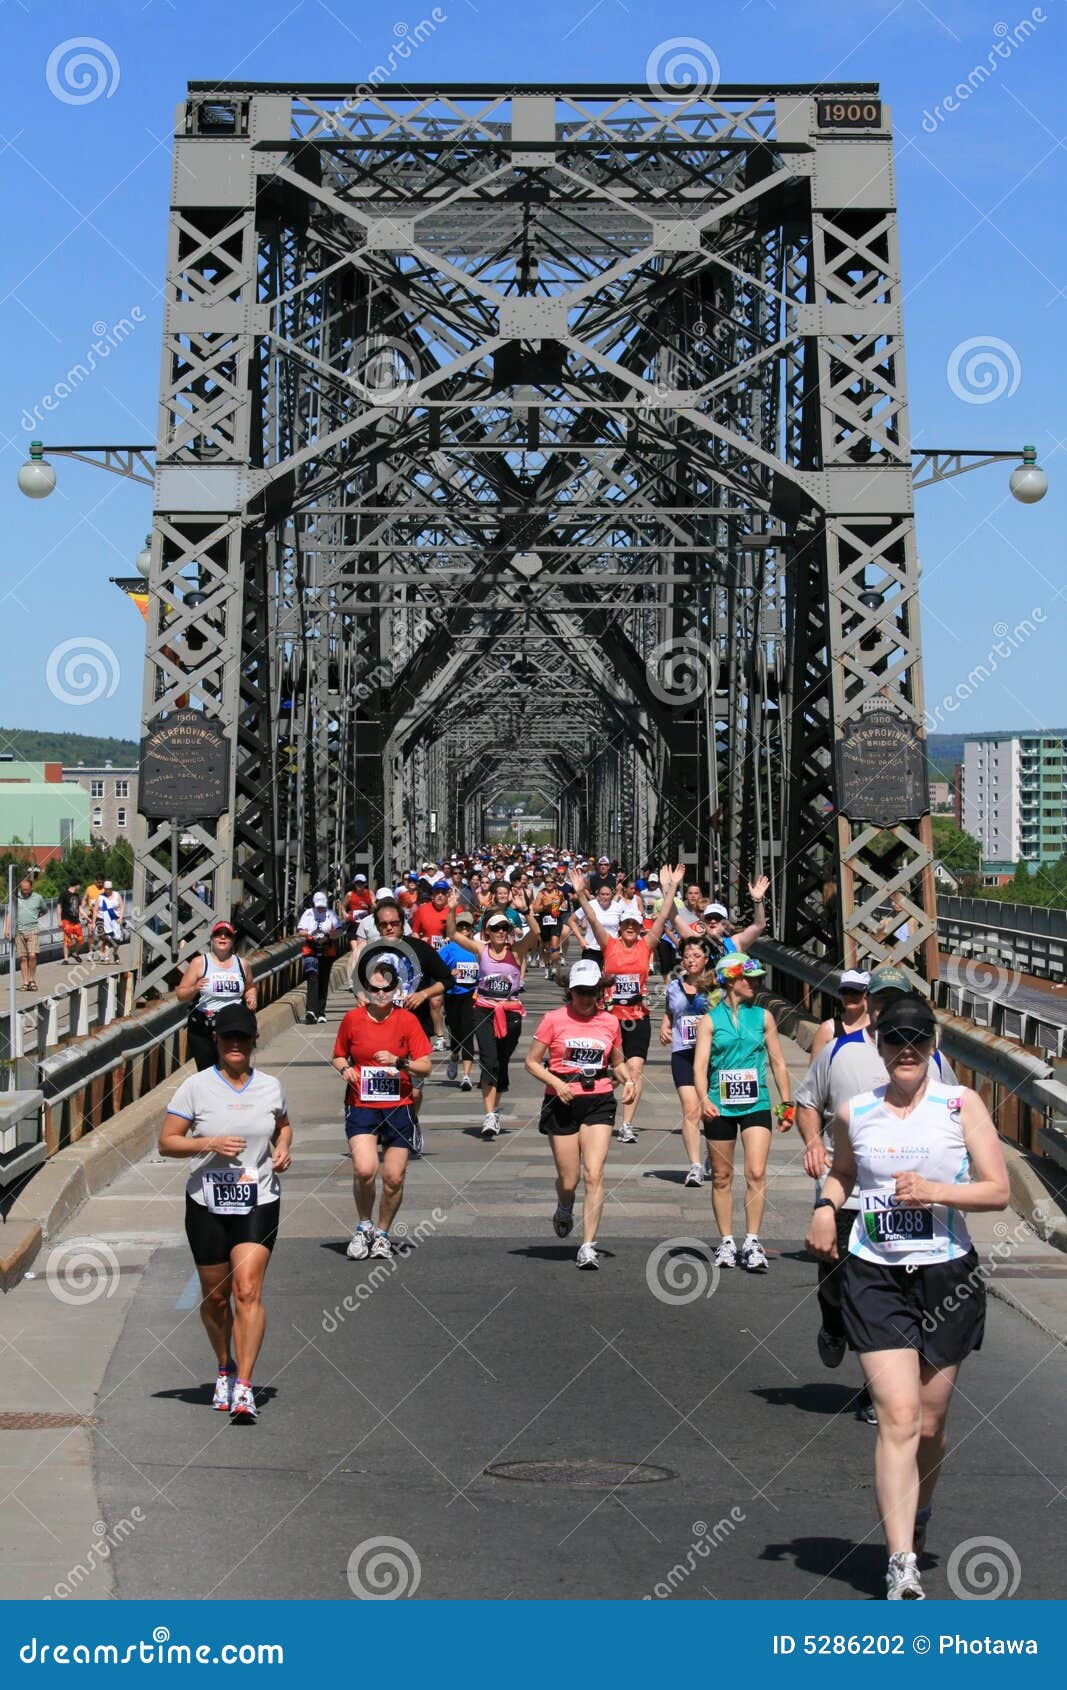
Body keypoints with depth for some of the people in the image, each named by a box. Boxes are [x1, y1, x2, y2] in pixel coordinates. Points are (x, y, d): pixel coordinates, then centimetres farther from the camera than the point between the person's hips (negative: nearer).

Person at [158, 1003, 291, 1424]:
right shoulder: (195, 1087, -4)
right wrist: (209, 1143, -19)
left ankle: (243, 1387, -15)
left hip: (259, 1203, 0)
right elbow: (166, 1142, -4)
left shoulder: (270, 1087, 4)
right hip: (207, 1204, 0)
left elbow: (283, 1125, 24)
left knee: (248, 1291, -14)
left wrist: (282, 1149, 3)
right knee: (215, 1296, 11)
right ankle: (225, 1369, 36)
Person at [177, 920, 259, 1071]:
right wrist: (195, 989, -19)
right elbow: (180, 995, 1)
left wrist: (251, 997, 6)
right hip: (203, 1030, -2)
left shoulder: (241, 964, 11)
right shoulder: (199, 963, 1)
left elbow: (250, 988, 28)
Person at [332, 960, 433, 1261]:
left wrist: (399, 1062, -19)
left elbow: (426, 1066, -2)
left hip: (399, 1108, 1)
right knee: (365, 1169, -19)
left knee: (394, 1178, 1)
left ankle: (382, 1234, 24)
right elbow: (338, 1056, 17)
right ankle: (363, 1227, 6)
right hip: (361, 1107, 0)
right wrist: (344, 1068, -5)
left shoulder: (407, 1020, 0)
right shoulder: (352, 1019, 3)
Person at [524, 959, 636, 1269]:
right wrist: (556, 1082, -15)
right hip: (562, 1103, -1)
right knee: (568, 1180, 3)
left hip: (599, 1101, 1)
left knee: (594, 1174, -13)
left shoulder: (610, 1022, 8)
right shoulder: (553, 1020, 0)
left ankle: (588, 1246, -9)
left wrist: (627, 1079, 0)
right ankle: (564, 1210, 40)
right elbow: (531, 1062, 1)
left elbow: (618, 1063, 21)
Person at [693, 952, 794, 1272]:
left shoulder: (763, 1017, 7)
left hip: (756, 1105, 0)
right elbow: (700, 1065, -4)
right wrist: (704, 1099, -20)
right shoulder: (710, 1020, 2)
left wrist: (787, 1104, 9)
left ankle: (752, 1242, -7)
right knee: (722, 1177, 7)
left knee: (756, 1174, -12)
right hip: (720, 1107, 0)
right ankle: (726, 1242, 18)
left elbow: (778, 1063, 12)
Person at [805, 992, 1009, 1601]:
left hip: (949, 1277, 0)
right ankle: (902, 1563, -14)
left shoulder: (961, 1105, -2)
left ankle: (919, 1512, 41)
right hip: (875, 1277, 0)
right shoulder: (855, 1112, 5)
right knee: (898, 1418, -13)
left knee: (930, 1423, 10)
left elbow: (998, 1190, -4)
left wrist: (934, 1192, -18)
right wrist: (826, 1207, 3)